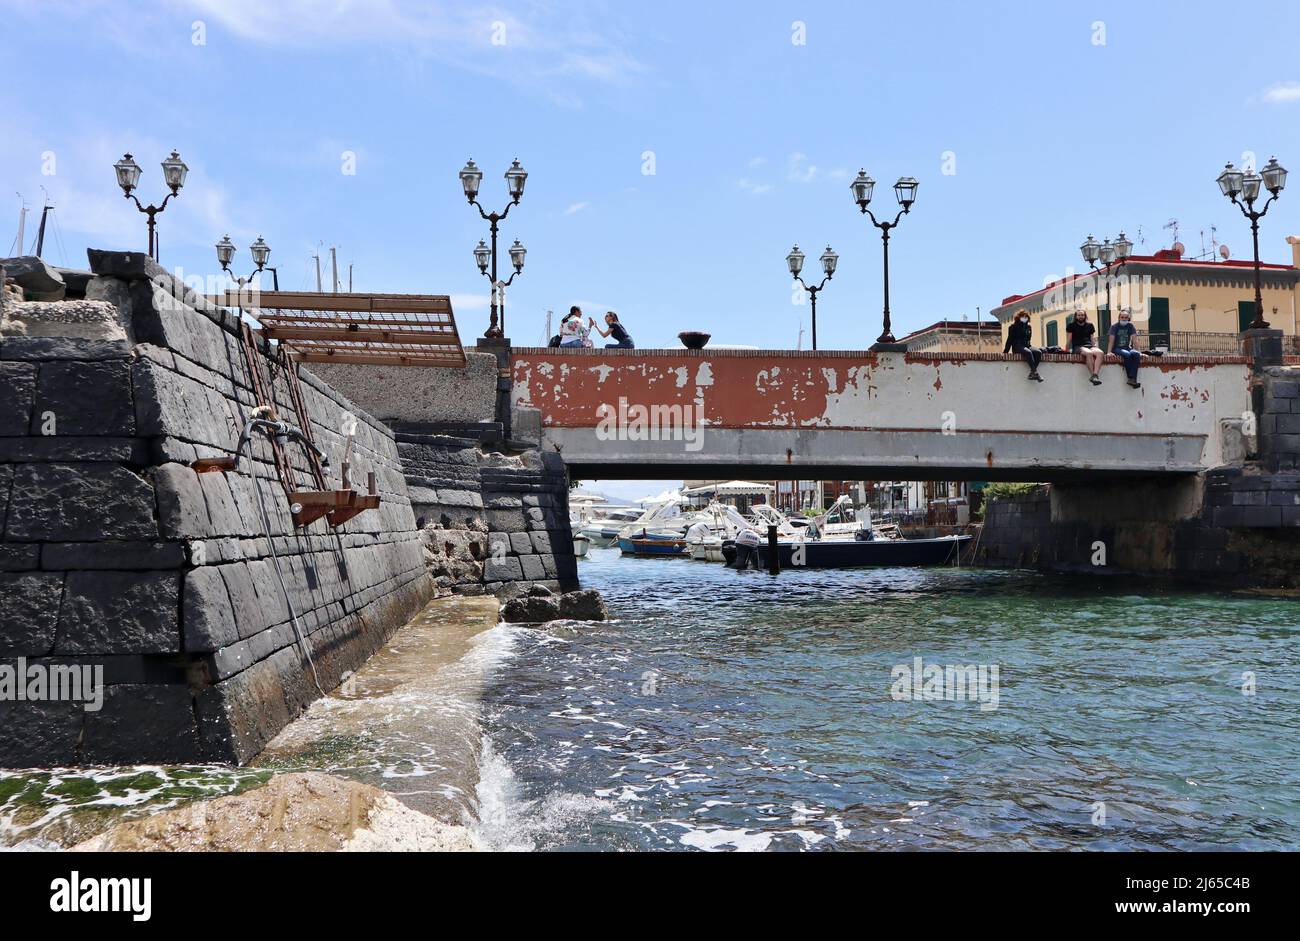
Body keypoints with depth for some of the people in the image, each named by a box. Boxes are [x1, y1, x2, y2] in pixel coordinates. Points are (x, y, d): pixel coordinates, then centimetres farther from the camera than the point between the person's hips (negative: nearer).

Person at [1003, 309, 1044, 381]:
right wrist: (1005, 351, -6)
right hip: (1017, 347, -5)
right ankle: (1035, 372, -42)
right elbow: (1010, 340, 0)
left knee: (1038, 352, -25)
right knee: (1028, 352, -36)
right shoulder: (1014, 327, 3)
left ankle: (1032, 373, -29)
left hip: (1026, 346, 5)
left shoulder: (1028, 327, 18)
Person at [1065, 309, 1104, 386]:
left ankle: (1095, 375, -48)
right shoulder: (1071, 325, 12)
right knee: (1089, 353, -40)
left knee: (1100, 353, -33)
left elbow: (1092, 339, 23)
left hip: (1089, 345, 4)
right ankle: (1093, 375, -37)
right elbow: (1069, 340, 9)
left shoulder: (1090, 326, 22)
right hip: (1077, 347, -4)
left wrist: (1095, 347, 9)